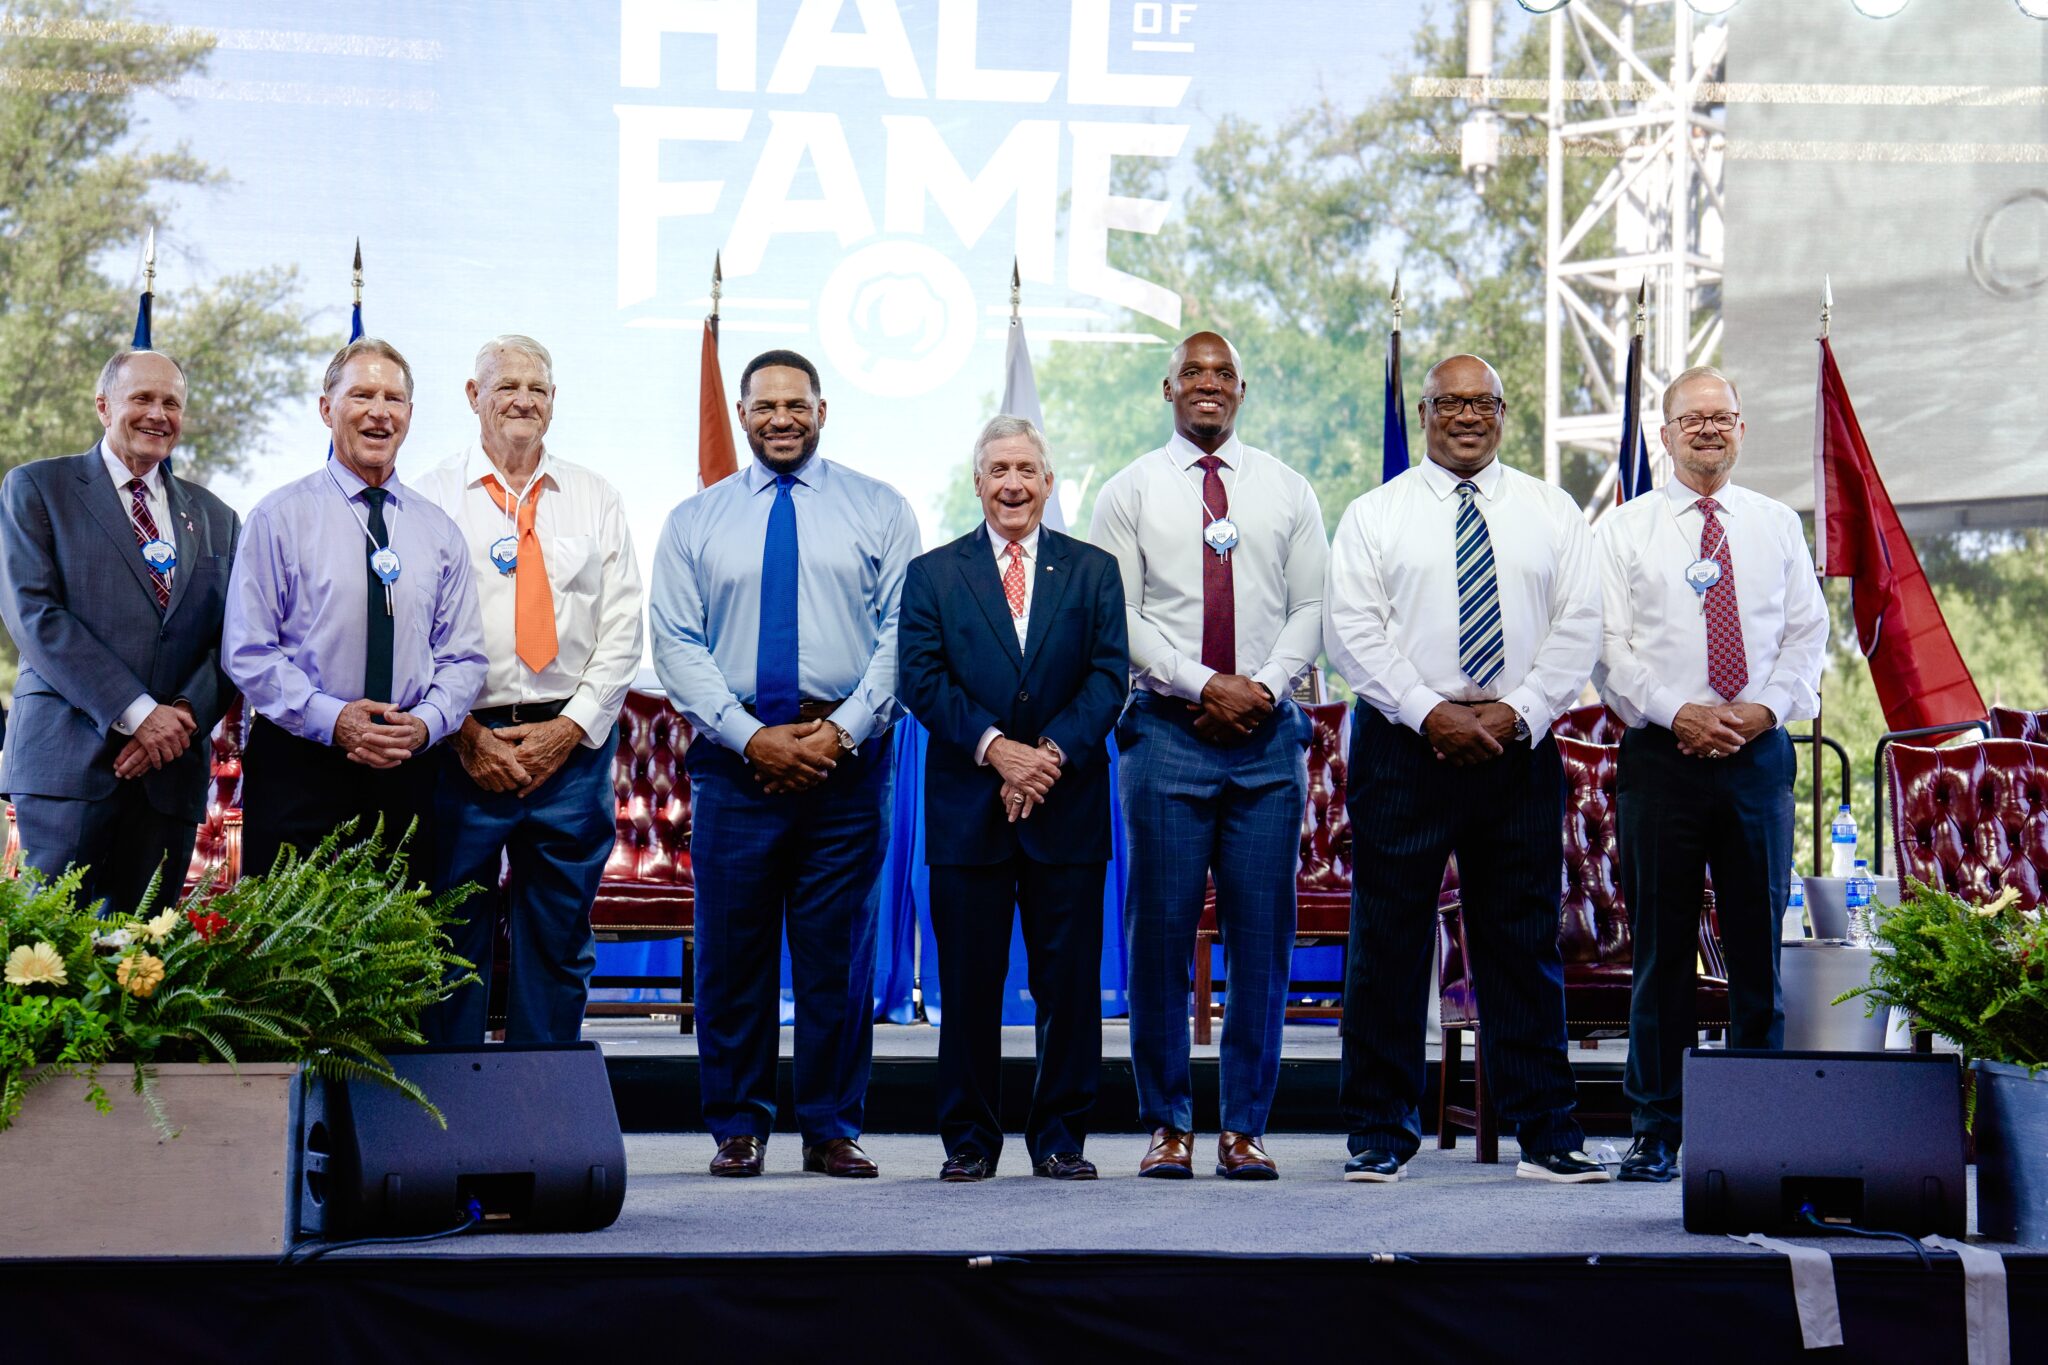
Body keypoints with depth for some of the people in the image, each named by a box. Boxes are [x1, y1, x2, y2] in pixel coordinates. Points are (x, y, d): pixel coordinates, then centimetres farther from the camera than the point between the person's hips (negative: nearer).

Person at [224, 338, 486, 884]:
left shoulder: (439, 530, 12)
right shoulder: (280, 517, 1)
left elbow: (464, 655, 11)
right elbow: (248, 651, -4)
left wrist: (427, 721, -9)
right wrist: (330, 719, -16)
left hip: (406, 772, 3)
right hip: (298, 768, -3)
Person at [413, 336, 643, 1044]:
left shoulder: (597, 500, 11)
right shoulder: (432, 499, 4)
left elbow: (621, 631, 6)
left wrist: (570, 728, -6)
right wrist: (464, 734, -9)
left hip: (572, 743, 2)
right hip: (462, 743, -2)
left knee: (558, 946, 6)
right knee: (454, 942, 2)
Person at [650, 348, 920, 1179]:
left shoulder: (879, 511, 9)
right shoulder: (694, 521, 11)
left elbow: (904, 633, 1)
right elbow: (676, 644, 3)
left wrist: (841, 731, -11)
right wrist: (752, 735, -10)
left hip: (849, 759, 0)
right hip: (733, 759, 1)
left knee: (839, 952, 2)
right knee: (731, 950, 2)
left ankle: (831, 1129, 10)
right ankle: (738, 1127, 12)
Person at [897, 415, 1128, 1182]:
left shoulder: (1093, 571, 11)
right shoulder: (932, 574, 9)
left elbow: (1109, 677, 1)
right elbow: (921, 680, -2)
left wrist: (1052, 752, -13)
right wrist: (994, 747, -14)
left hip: (1068, 806, 1)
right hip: (967, 807, 0)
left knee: (1070, 982, 2)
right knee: (969, 983, 2)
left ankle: (1060, 1136, 11)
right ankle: (969, 1138, 12)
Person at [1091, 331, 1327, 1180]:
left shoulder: (1286, 492, 13)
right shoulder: (1130, 493, 6)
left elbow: (1310, 607, 8)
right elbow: (1118, 616, -2)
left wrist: (1264, 685, -9)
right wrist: (1204, 686, -11)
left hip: (1268, 732, 2)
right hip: (1168, 730, -2)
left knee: (1262, 935, 1)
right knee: (1162, 932, -2)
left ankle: (1245, 1127, 9)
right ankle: (1168, 1124, 7)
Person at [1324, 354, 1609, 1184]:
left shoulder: (1551, 514, 11)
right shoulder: (1373, 516, 6)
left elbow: (1577, 627, 4)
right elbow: (1353, 631, -3)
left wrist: (1518, 711, -10)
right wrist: (1431, 713, -13)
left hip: (1520, 748, 2)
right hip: (1403, 745, -1)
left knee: (1525, 941, 4)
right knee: (1388, 940, -1)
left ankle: (1545, 1136, 9)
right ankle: (1380, 1135, 7)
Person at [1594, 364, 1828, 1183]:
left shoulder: (1779, 526, 14)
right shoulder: (1625, 529, 7)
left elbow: (1807, 634, 10)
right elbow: (1609, 646, 0)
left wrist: (1764, 707, -7)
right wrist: (1677, 711, -13)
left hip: (1759, 751, 2)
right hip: (1661, 751, -2)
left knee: (1759, 945, 4)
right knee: (1661, 948, 0)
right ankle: (1655, 1130, 6)